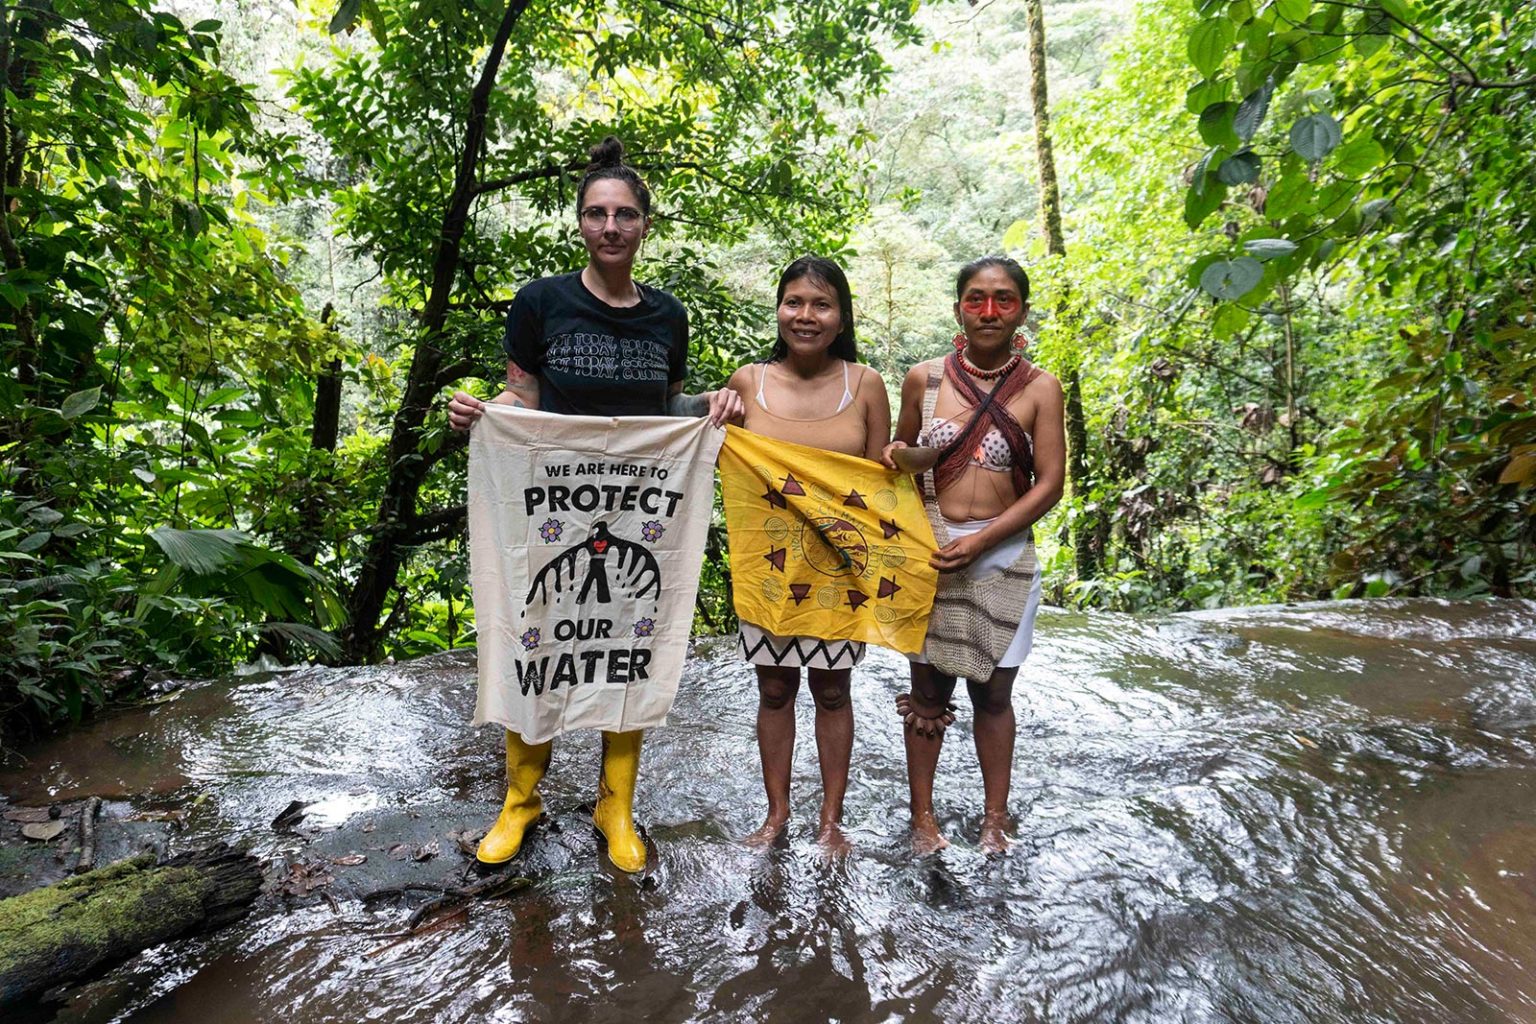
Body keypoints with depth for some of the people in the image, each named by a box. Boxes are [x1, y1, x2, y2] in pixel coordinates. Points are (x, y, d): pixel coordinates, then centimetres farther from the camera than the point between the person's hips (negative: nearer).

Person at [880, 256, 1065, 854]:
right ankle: (922, 814, 21)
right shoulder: (924, 379, 2)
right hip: (930, 551, 1)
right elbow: (901, 448, 17)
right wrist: (892, 457, -8)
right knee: (928, 688, 7)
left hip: (1005, 555, -1)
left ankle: (996, 817, 25)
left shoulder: (1039, 389, -2)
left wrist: (980, 542, -15)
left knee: (994, 692, 9)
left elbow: (1049, 484, -5)